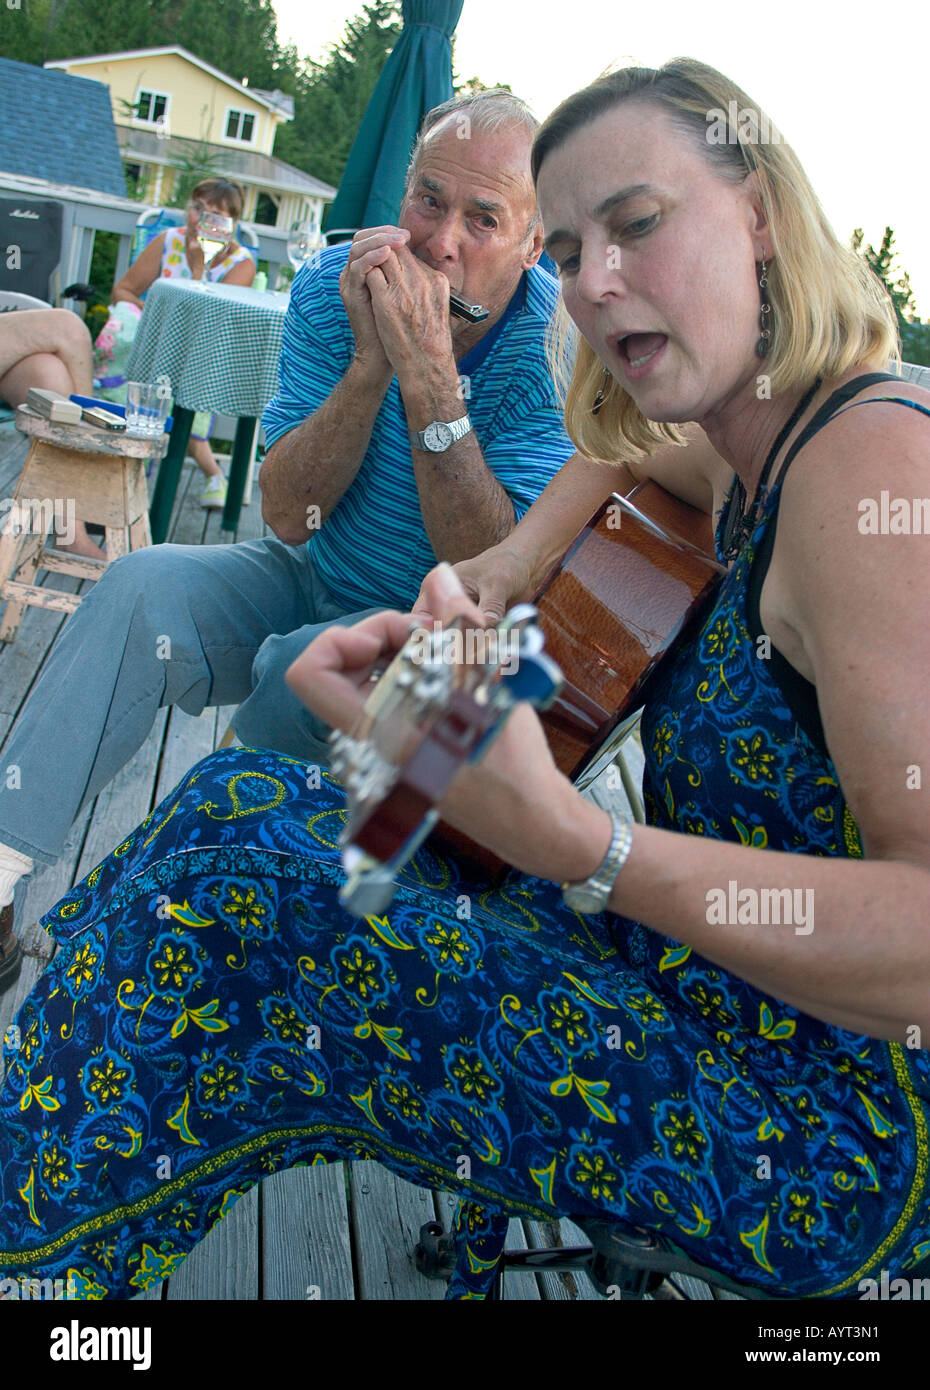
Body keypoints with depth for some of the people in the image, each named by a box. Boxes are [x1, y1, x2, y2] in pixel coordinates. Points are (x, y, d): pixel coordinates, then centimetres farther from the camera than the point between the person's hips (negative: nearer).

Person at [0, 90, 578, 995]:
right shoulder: (332, 290, -9)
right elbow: (288, 514, -14)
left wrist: (430, 375, -34)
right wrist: (370, 365, -28)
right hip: (311, 582, 4)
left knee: (307, 668, -33)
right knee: (142, 587, -21)